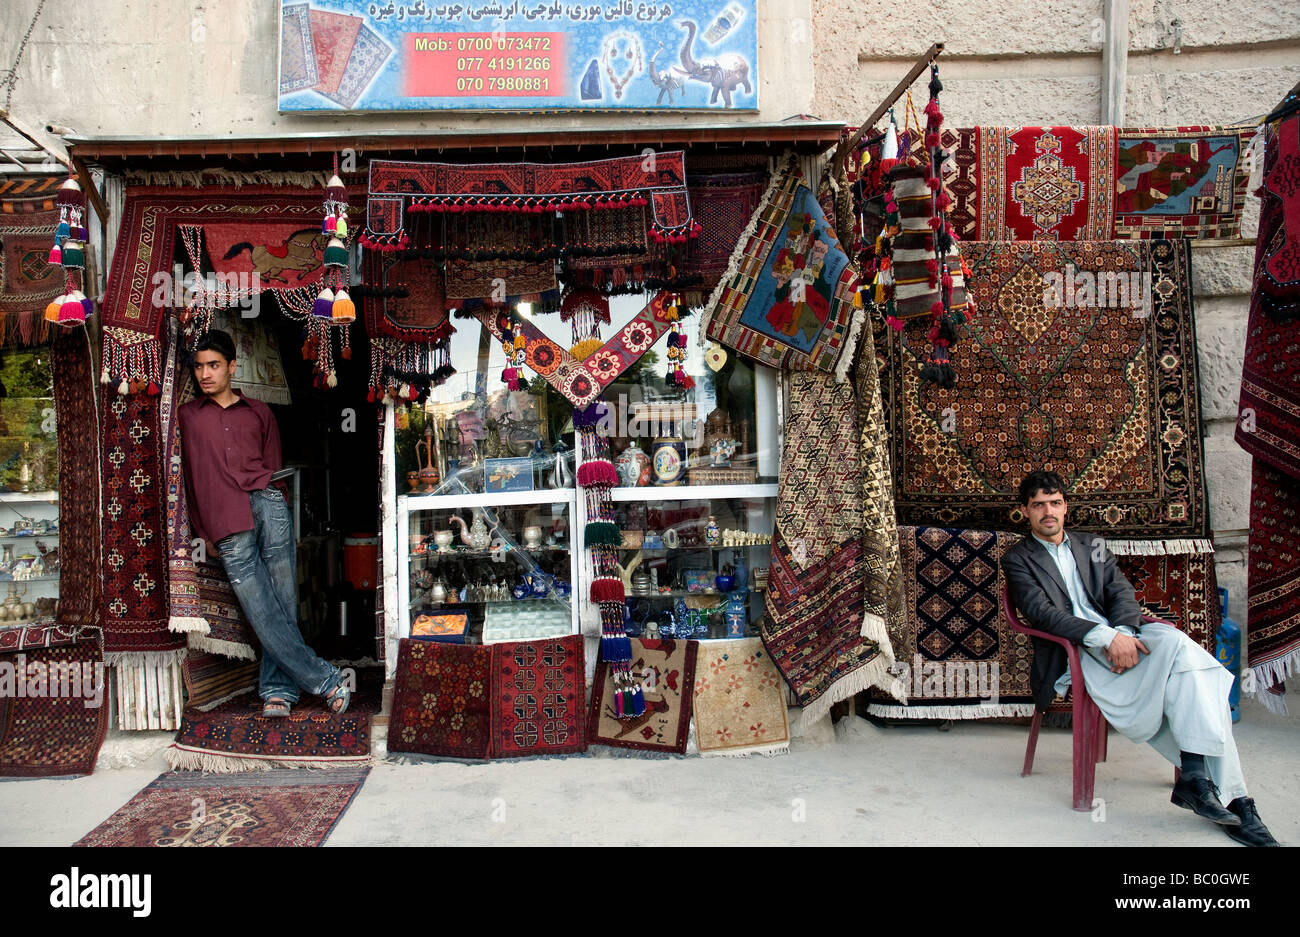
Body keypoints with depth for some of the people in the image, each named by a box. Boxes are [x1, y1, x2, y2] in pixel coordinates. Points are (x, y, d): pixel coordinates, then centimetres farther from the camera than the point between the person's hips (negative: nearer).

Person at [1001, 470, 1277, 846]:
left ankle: (1195, 775, -27)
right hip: (1074, 654, -5)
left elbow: (1122, 593, 12)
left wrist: (1124, 632, -11)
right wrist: (1105, 637, -20)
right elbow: (1042, 613, -7)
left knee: (1174, 642, -27)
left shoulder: (1092, 545, 24)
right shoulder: (1017, 559, 8)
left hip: (1121, 637, 5)